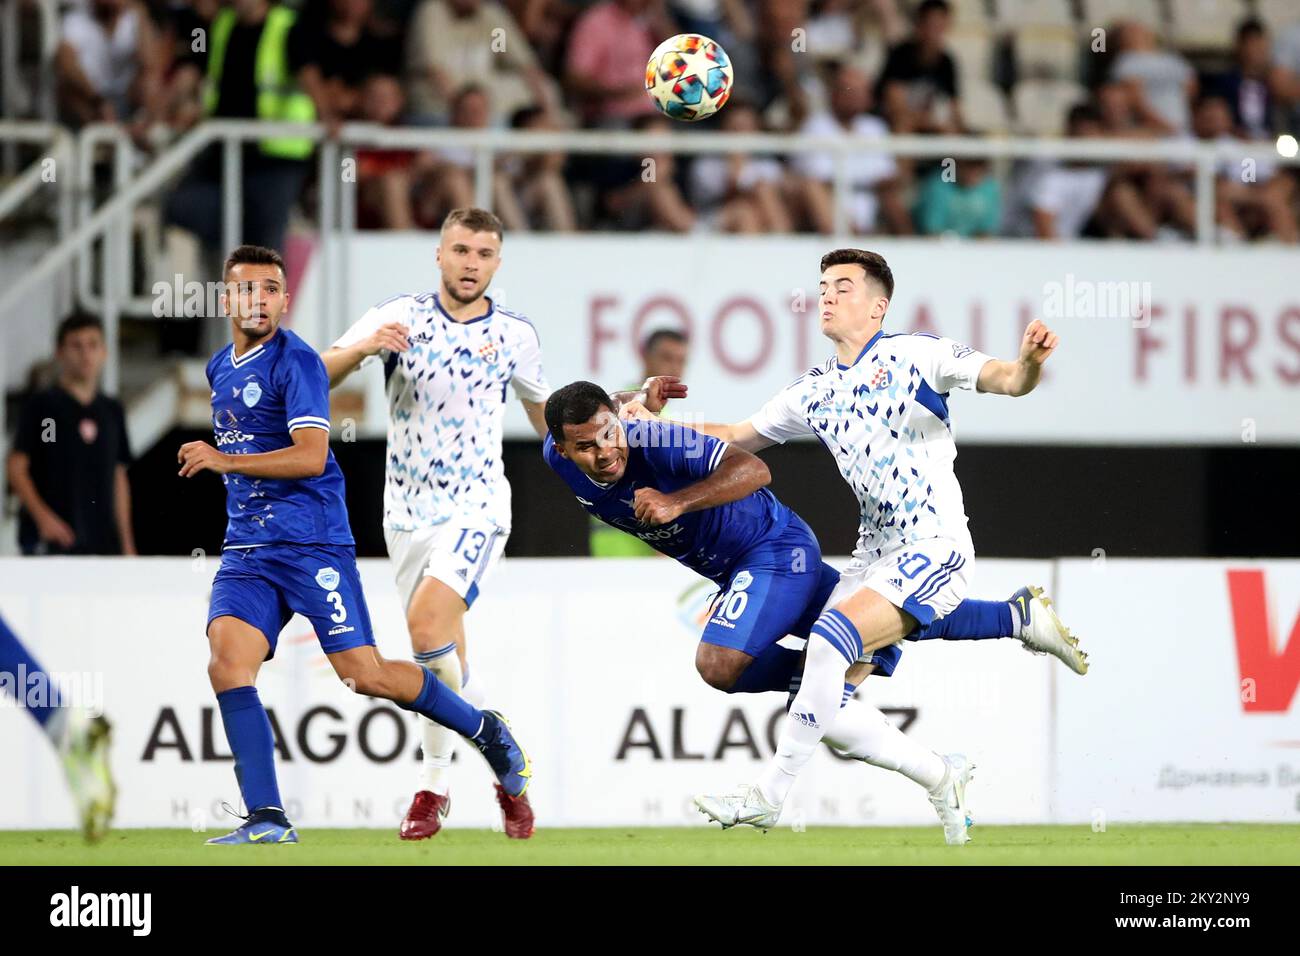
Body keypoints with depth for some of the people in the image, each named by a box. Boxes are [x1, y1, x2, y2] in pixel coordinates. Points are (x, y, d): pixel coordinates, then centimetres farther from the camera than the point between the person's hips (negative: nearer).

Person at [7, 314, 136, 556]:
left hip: (102, 542, 5)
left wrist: (127, 545, 15)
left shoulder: (112, 411, 15)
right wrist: (42, 516, -17)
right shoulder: (41, 406, 0)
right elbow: (17, 467, -4)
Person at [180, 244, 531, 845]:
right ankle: (266, 819, -17)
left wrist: (224, 461, -24)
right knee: (227, 660, -16)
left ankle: (485, 731, 20)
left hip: (312, 543, -6)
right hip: (246, 548, 6)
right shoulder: (219, 368, 15)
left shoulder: (295, 361, -10)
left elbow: (310, 456, -20)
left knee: (362, 673, -6)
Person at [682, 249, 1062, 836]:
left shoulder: (915, 355, -3)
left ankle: (768, 797, -24)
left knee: (831, 638, -27)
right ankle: (941, 776, 18)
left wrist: (1029, 363, -36)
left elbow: (1008, 381, -12)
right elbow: (737, 438, 26)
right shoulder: (813, 391, 15)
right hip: (874, 558, 7)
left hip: (935, 548, -7)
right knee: (828, 705, -3)